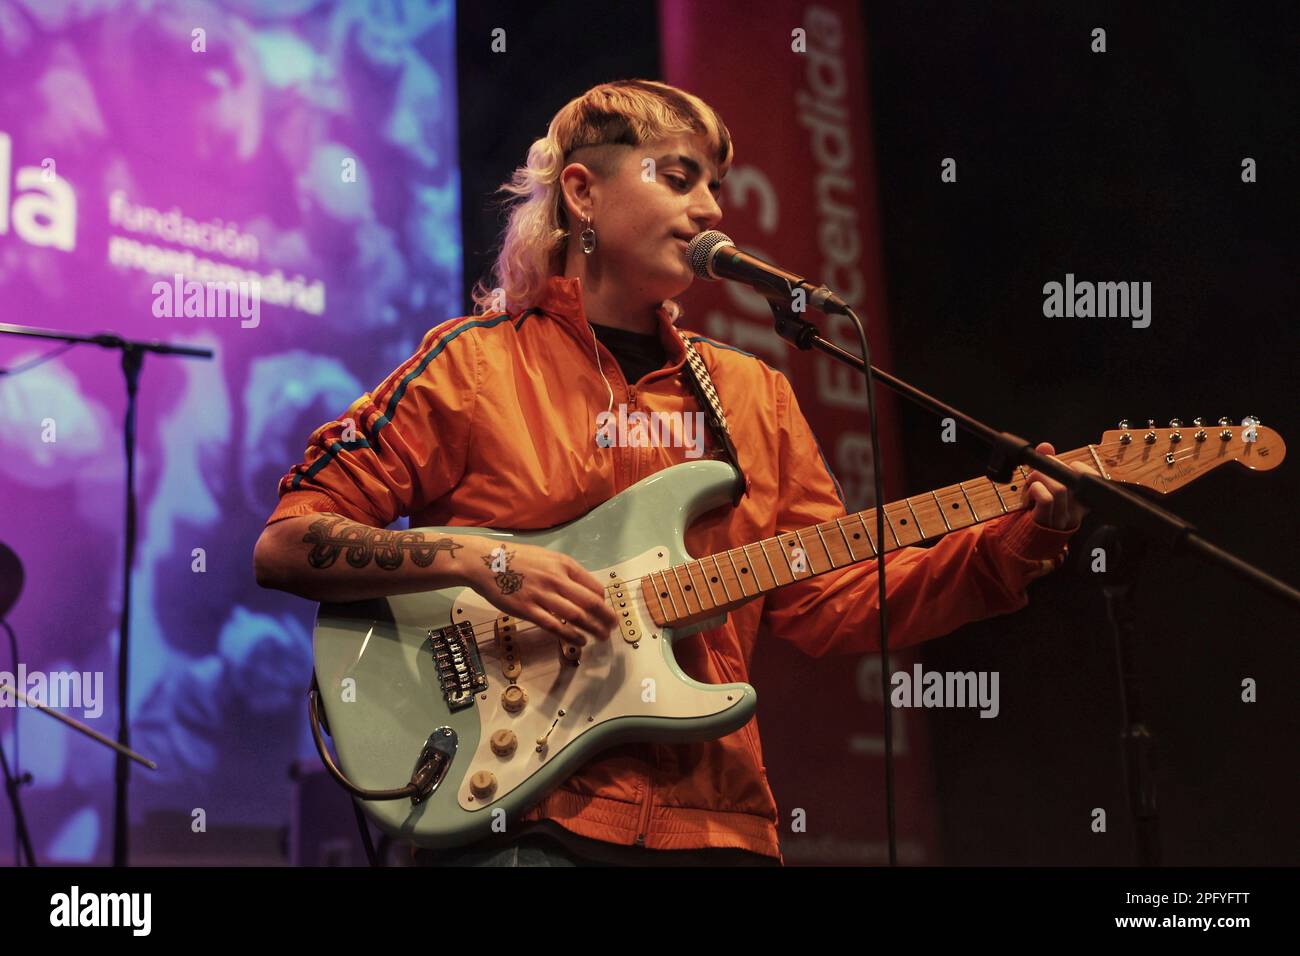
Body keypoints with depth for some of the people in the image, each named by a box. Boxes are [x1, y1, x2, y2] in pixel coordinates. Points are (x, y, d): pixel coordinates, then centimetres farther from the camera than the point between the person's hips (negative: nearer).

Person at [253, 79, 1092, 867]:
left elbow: (833, 603, 12)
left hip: (712, 821, 4)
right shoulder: (474, 366, 3)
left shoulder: (754, 395, 16)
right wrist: (473, 561, -15)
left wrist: (1010, 546, 0)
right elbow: (284, 545, -1)